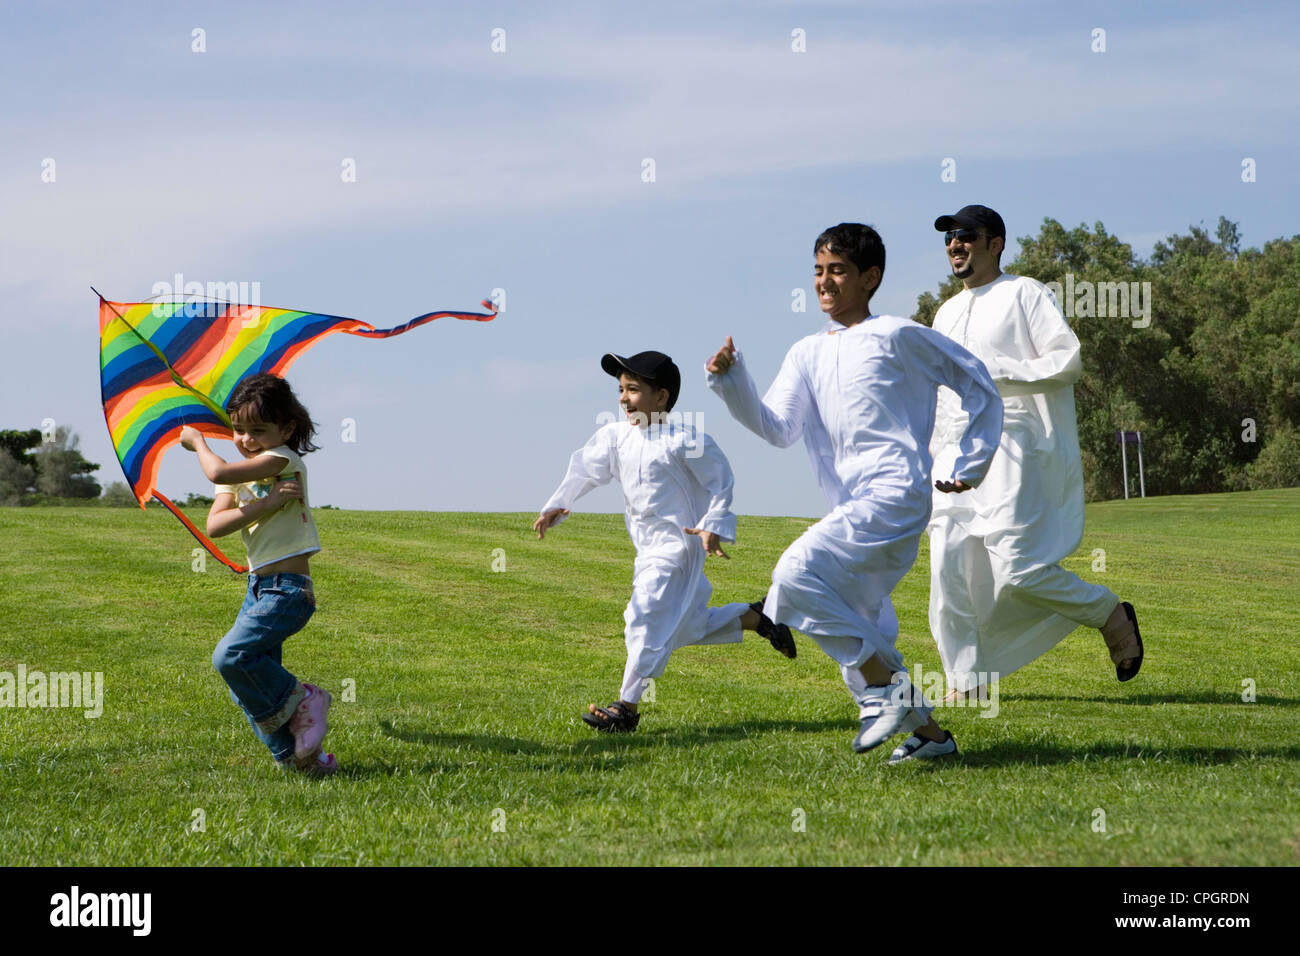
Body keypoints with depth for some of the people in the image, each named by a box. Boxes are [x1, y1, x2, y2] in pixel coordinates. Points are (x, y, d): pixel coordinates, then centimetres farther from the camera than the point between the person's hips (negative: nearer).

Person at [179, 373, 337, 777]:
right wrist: (263, 505, -19)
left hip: (287, 588, -9)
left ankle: (299, 701, -5)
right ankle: (300, 758, 15)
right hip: (259, 588, 9)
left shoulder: (284, 460, -10)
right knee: (249, 689, 7)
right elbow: (214, 525, -7)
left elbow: (219, 473, -24)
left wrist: (197, 441, -4)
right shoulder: (241, 475, 12)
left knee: (231, 656, -24)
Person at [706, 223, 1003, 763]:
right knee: (857, 637, 11)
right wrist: (731, 382, -11)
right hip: (852, 509, 8)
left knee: (797, 572, -25)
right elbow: (778, 429, 3)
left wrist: (970, 464, 8)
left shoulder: (896, 337, 0)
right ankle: (929, 733, 23)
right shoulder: (807, 354, 17)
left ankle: (887, 684, -16)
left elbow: (978, 384, 9)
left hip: (894, 496, -8)